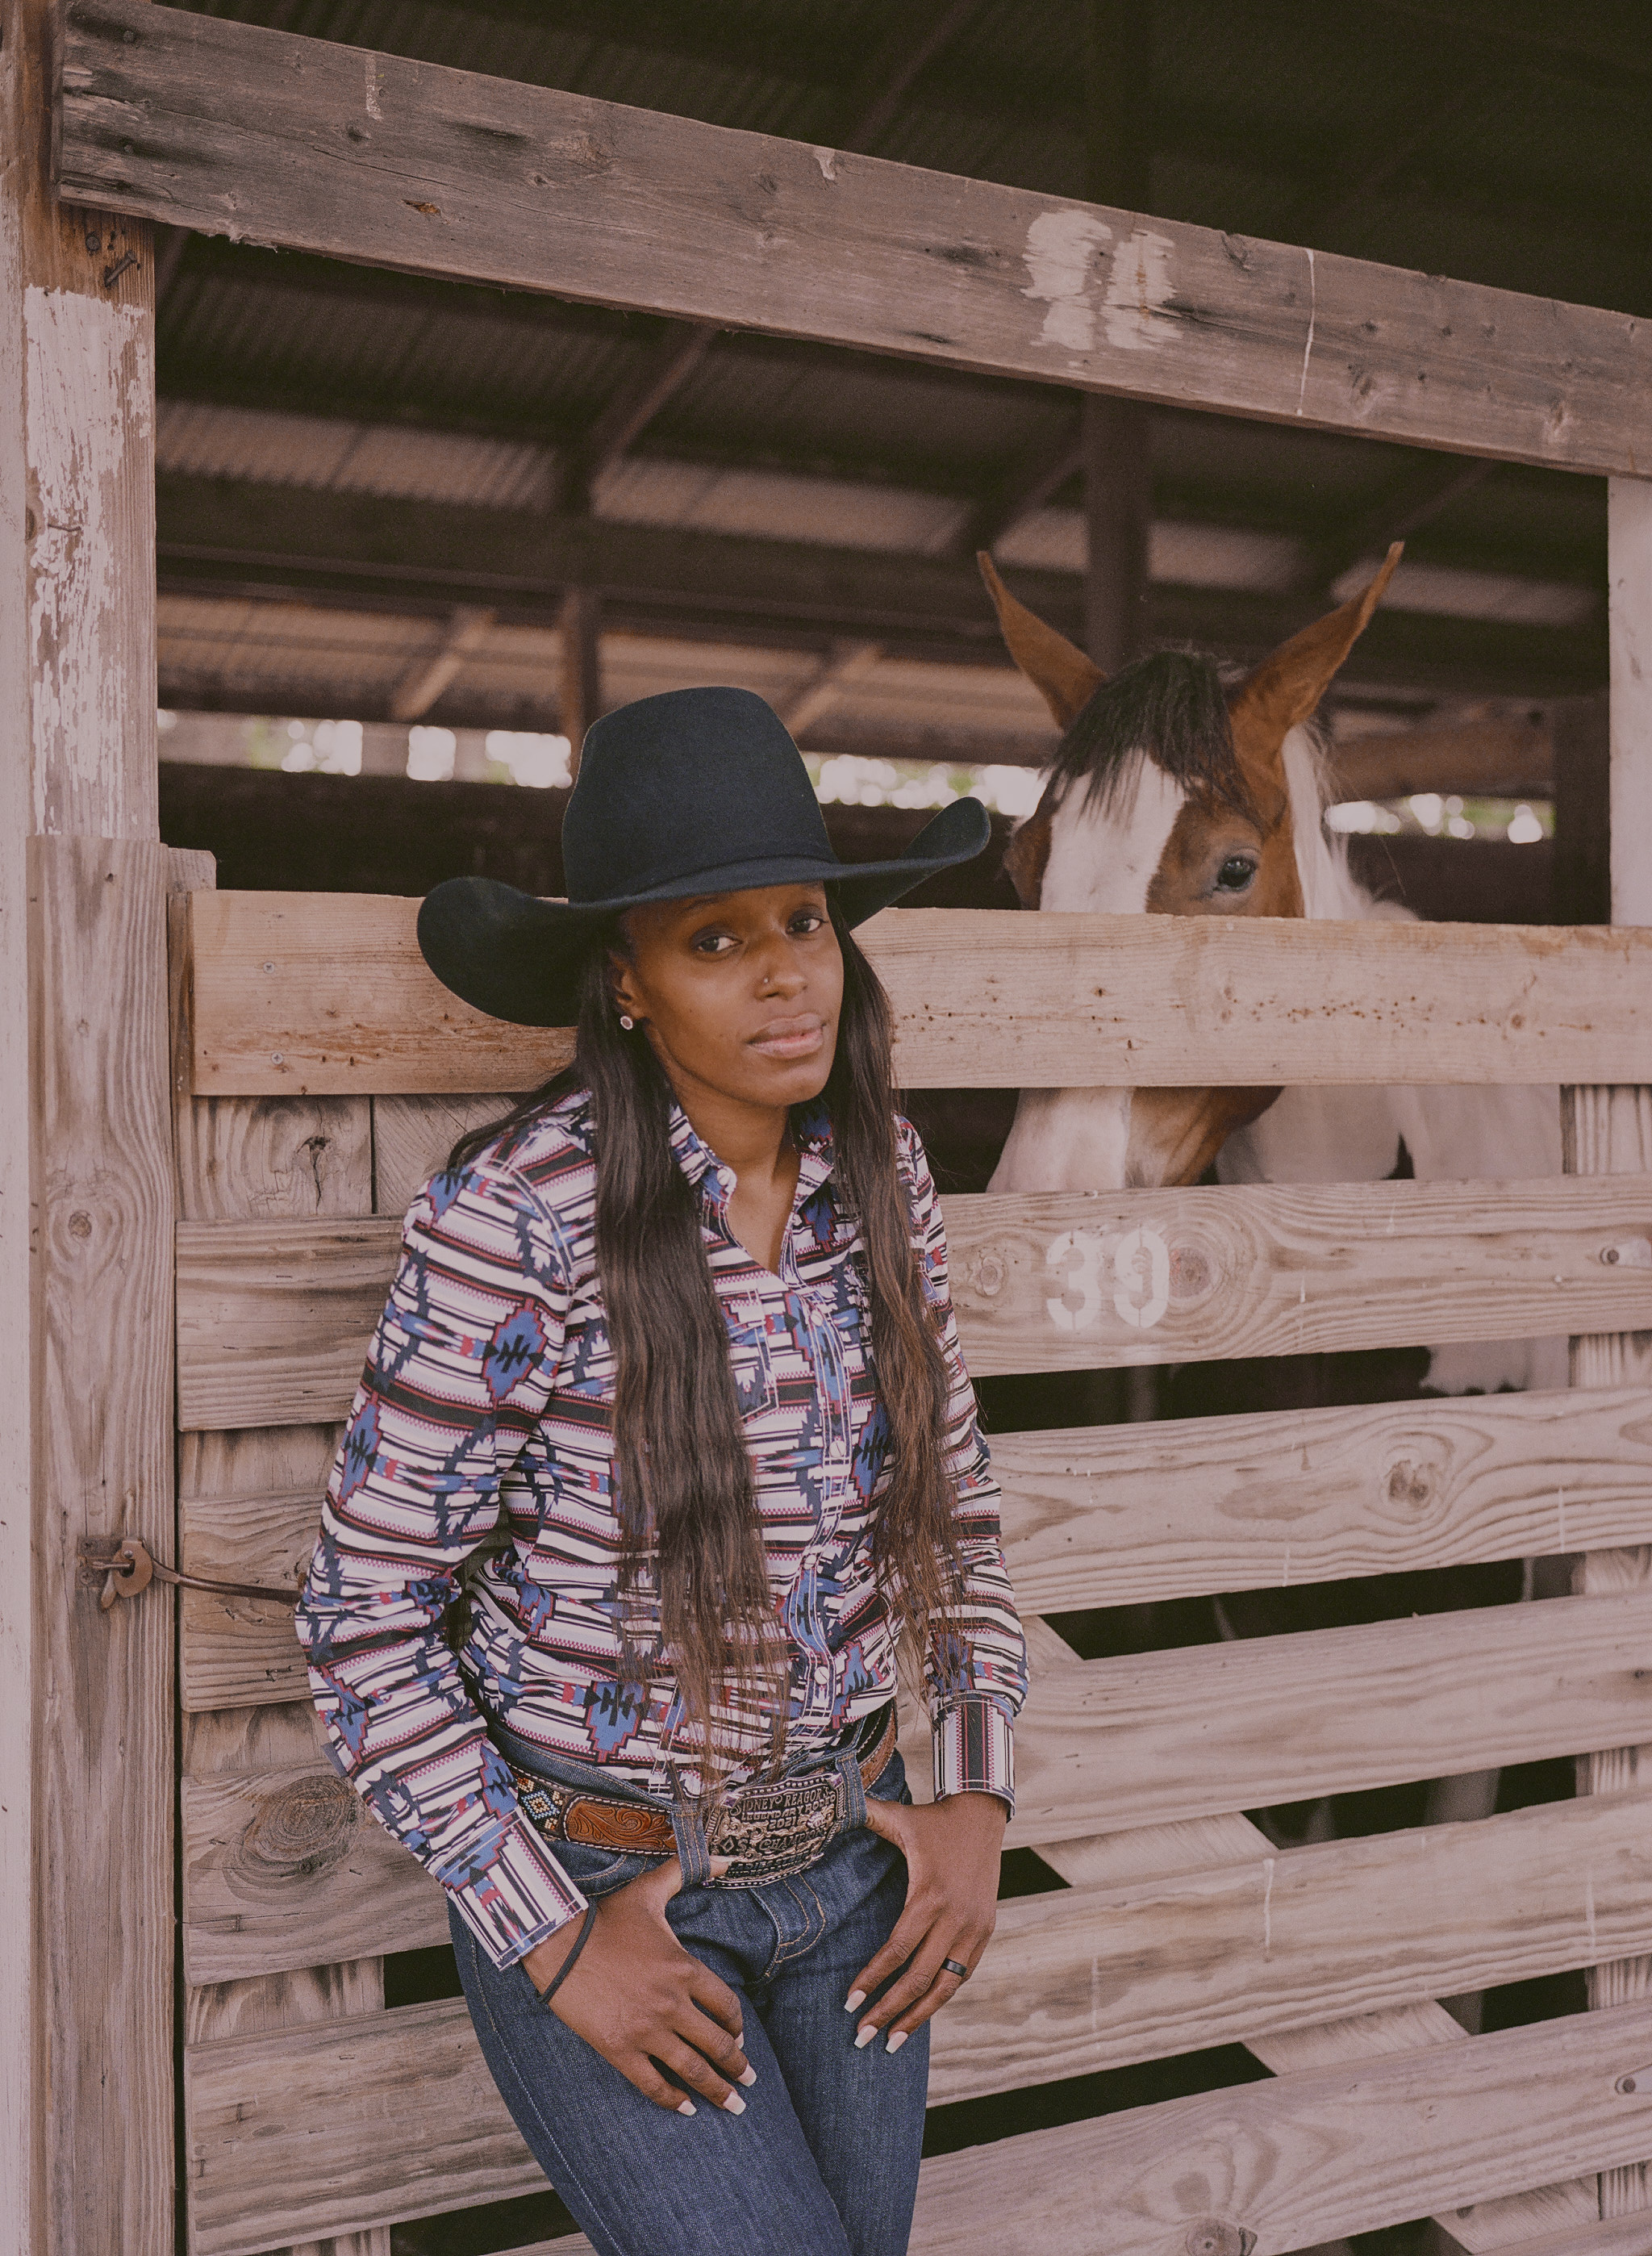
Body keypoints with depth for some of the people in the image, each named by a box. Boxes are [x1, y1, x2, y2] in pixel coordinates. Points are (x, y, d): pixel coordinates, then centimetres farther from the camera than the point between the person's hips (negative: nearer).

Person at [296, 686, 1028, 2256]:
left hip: (855, 1862, 5)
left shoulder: (878, 1173, -7)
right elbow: (363, 1617, -17)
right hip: (595, 1881, -5)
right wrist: (549, 1941, -15)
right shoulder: (511, 1218, -23)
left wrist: (978, 1794, -2)